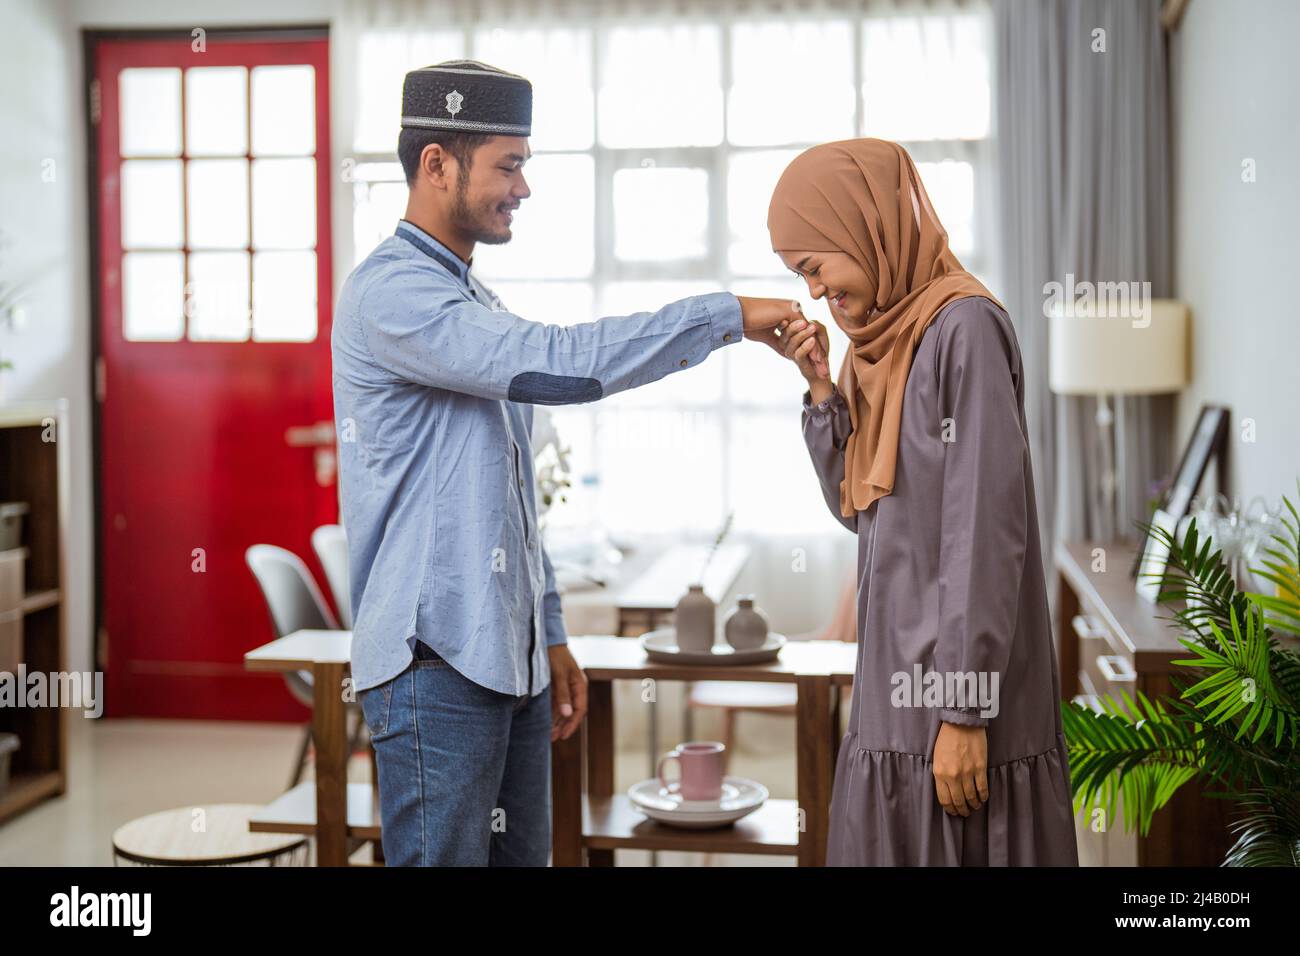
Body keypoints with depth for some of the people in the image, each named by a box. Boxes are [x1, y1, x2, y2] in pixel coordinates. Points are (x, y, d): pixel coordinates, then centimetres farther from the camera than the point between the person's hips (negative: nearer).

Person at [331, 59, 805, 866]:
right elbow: (554, 365, -26)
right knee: (444, 855, -3)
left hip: (508, 655, 9)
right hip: (436, 660, -9)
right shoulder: (390, 293, -12)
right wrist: (726, 316, -20)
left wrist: (548, 635, 19)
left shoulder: (476, 301, 18)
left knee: (522, 853, 13)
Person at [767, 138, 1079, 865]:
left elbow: (988, 529, -18)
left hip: (958, 683, -8)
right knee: (895, 844, 13)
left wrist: (963, 708, -18)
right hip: (900, 679, 8)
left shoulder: (965, 326, -14)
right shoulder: (886, 339, 12)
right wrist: (820, 388, 2)